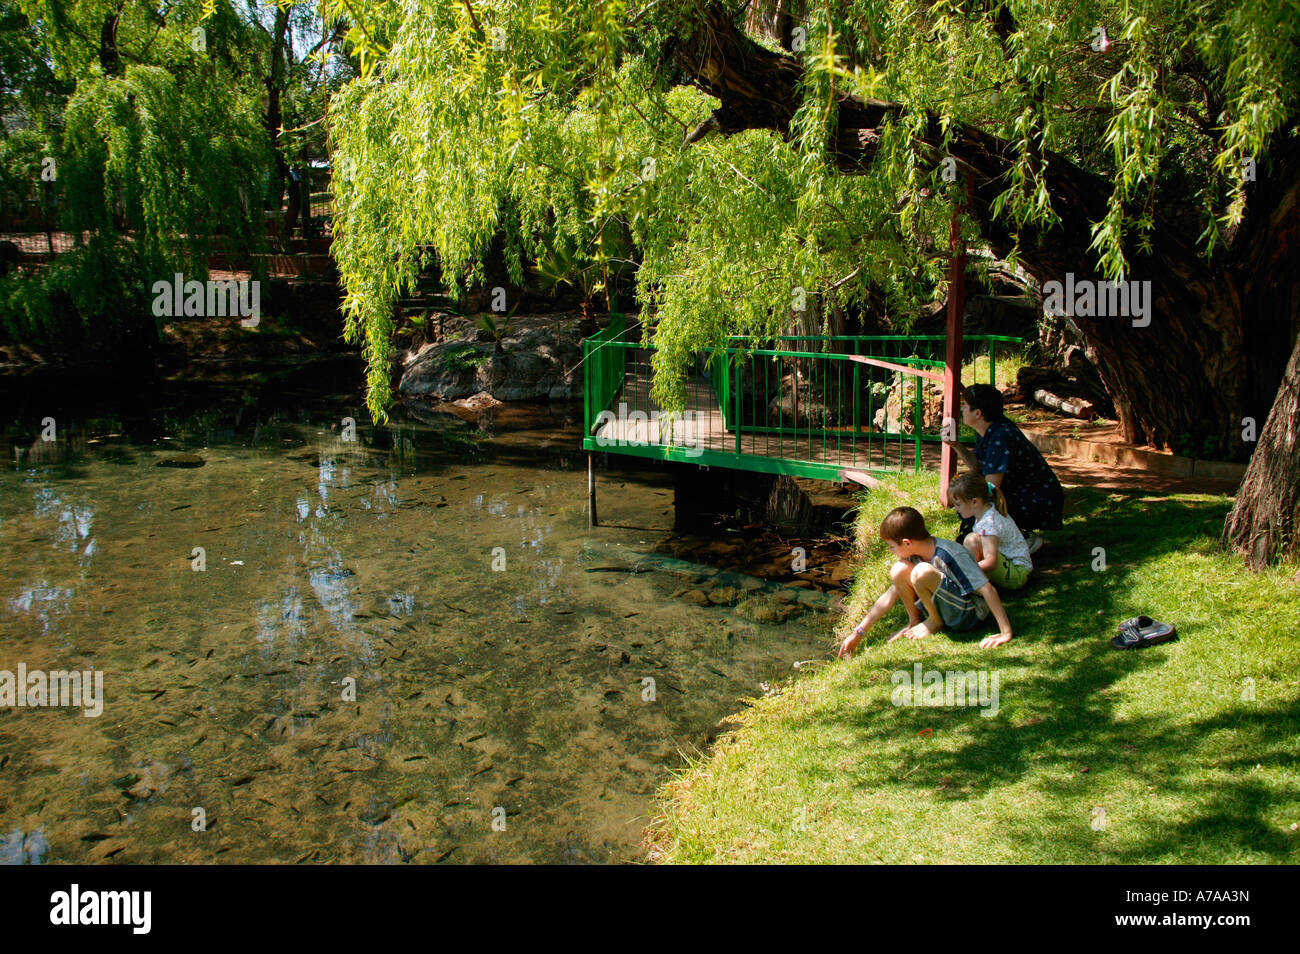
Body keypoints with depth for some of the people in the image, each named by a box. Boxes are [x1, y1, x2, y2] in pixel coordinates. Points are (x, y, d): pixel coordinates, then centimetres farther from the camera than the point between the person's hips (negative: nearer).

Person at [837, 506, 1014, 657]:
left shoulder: (950, 554, -26)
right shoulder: (913, 556, -3)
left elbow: (988, 590, -27)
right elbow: (890, 596, 2)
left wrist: (1006, 633, -30)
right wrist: (858, 632, 1)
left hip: (970, 615, -7)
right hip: (943, 608, 7)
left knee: (922, 572, -31)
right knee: (898, 570, -16)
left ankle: (935, 622, -6)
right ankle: (915, 621, 2)